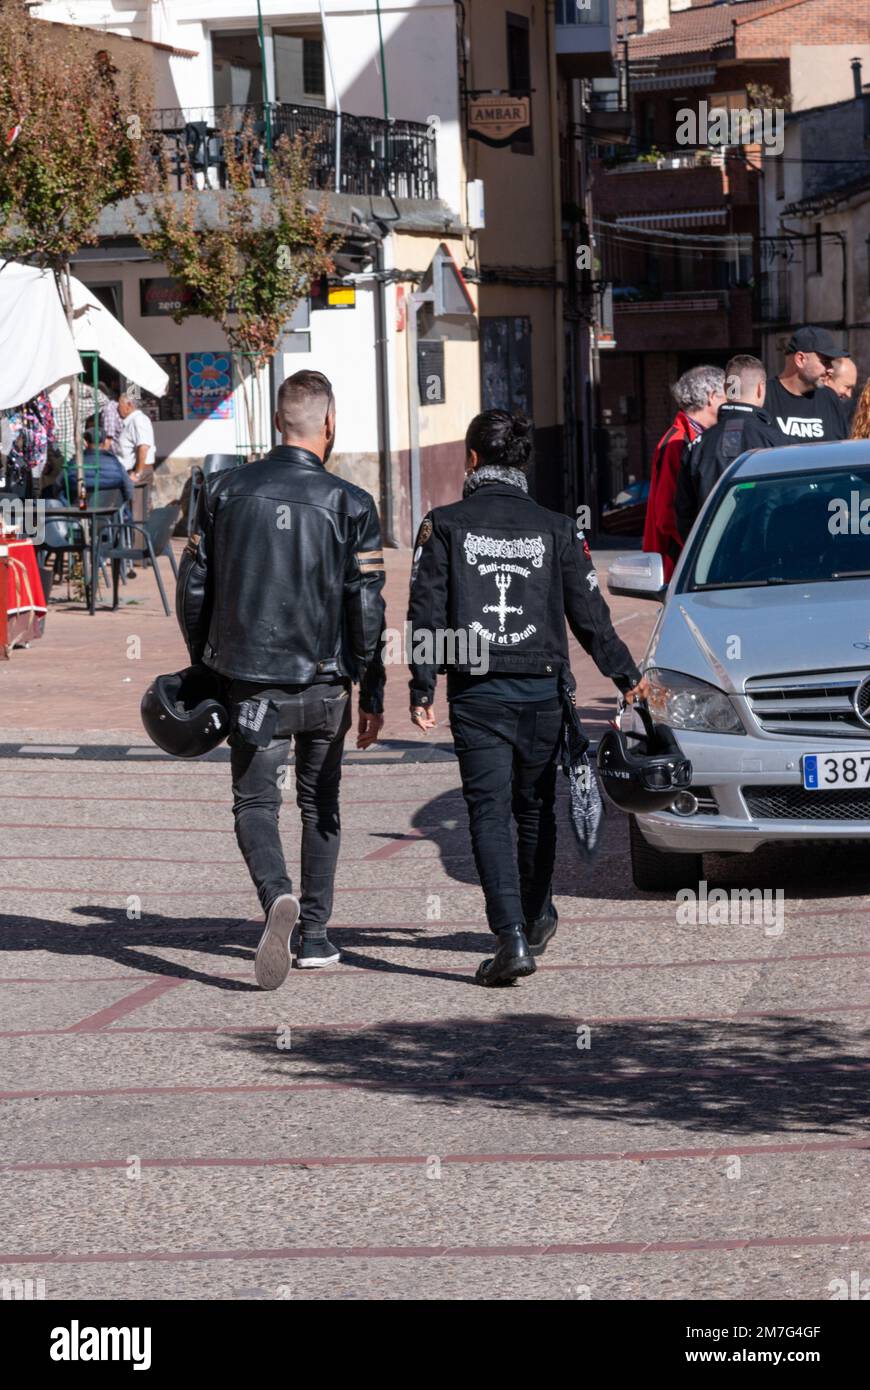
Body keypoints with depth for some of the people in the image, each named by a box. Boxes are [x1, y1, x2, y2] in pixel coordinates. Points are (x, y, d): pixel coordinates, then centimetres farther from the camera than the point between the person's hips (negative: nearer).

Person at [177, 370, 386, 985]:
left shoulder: (225, 491, 0)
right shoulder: (349, 504, -7)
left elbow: (193, 588, 4)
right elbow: (366, 608, -7)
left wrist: (202, 664, 18)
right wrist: (372, 696, 1)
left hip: (250, 680, 0)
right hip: (324, 682, 0)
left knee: (255, 801, 3)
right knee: (320, 805, 16)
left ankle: (278, 895, -25)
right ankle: (314, 933, 18)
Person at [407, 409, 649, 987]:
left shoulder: (445, 525, -2)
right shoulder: (556, 528, 2)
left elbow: (426, 614, -4)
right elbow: (589, 614, 4)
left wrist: (422, 689, 2)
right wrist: (627, 677, 15)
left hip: (476, 694, -2)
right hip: (542, 691, 2)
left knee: (490, 812, -4)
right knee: (536, 809, 19)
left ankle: (512, 937, -18)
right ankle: (536, 921, 34)